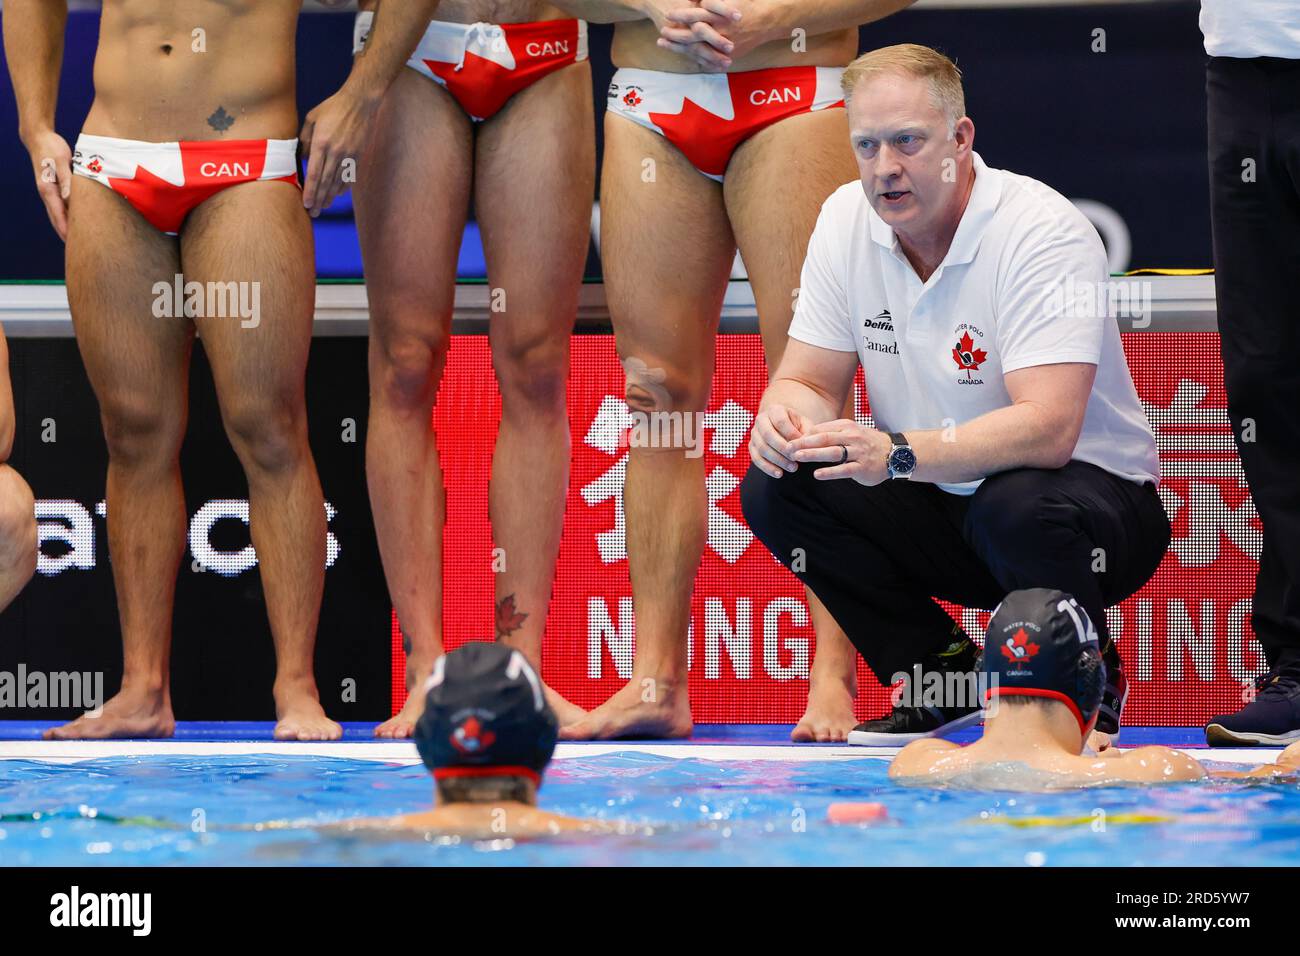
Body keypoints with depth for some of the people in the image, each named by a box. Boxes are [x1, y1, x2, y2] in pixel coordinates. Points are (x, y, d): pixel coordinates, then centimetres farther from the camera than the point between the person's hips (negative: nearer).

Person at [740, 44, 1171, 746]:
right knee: (774, 490, -15)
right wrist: (784, 418, -24)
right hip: (940, 509, 6)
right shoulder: (847, 221, -4)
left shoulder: (1041, 231, -23)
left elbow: (1048, 429, -33)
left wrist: (899, 451, -45)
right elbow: (809, 382, 2)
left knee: (1018, 510, -39)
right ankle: (942, 676, 2)